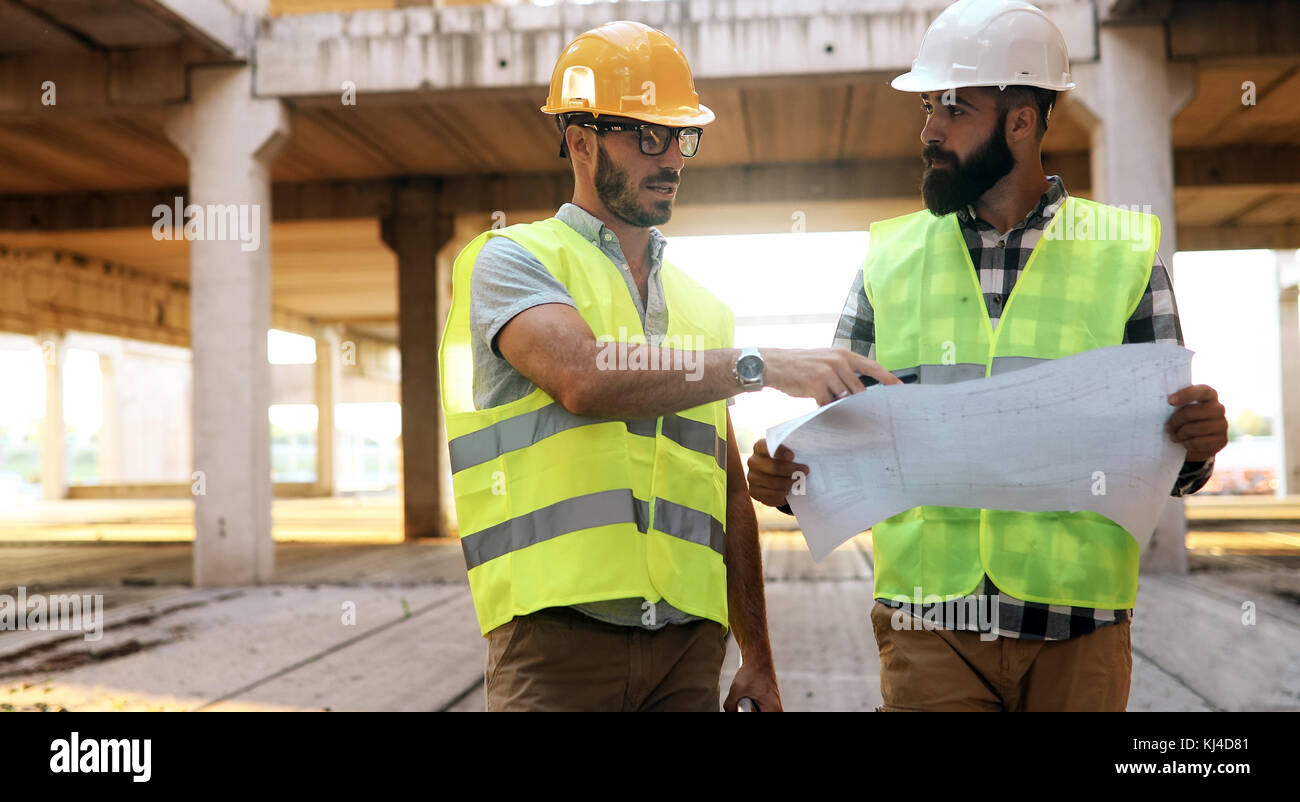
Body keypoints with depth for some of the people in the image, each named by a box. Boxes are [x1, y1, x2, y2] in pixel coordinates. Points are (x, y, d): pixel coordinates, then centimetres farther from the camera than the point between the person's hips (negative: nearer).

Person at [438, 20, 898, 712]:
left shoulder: (701, 307, 18)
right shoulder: (513, 260, 2)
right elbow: (584, 380, -19)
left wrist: (757, 658, 16)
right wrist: (765, 366, -20)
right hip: (559, 636, -4)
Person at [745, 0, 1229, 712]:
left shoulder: (1125, 253, 3)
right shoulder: (889, 258, 6)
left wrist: (1196, 446, -16)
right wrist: (785, 477, -12)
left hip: (1078, 631, 0)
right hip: (929, 630, 0)